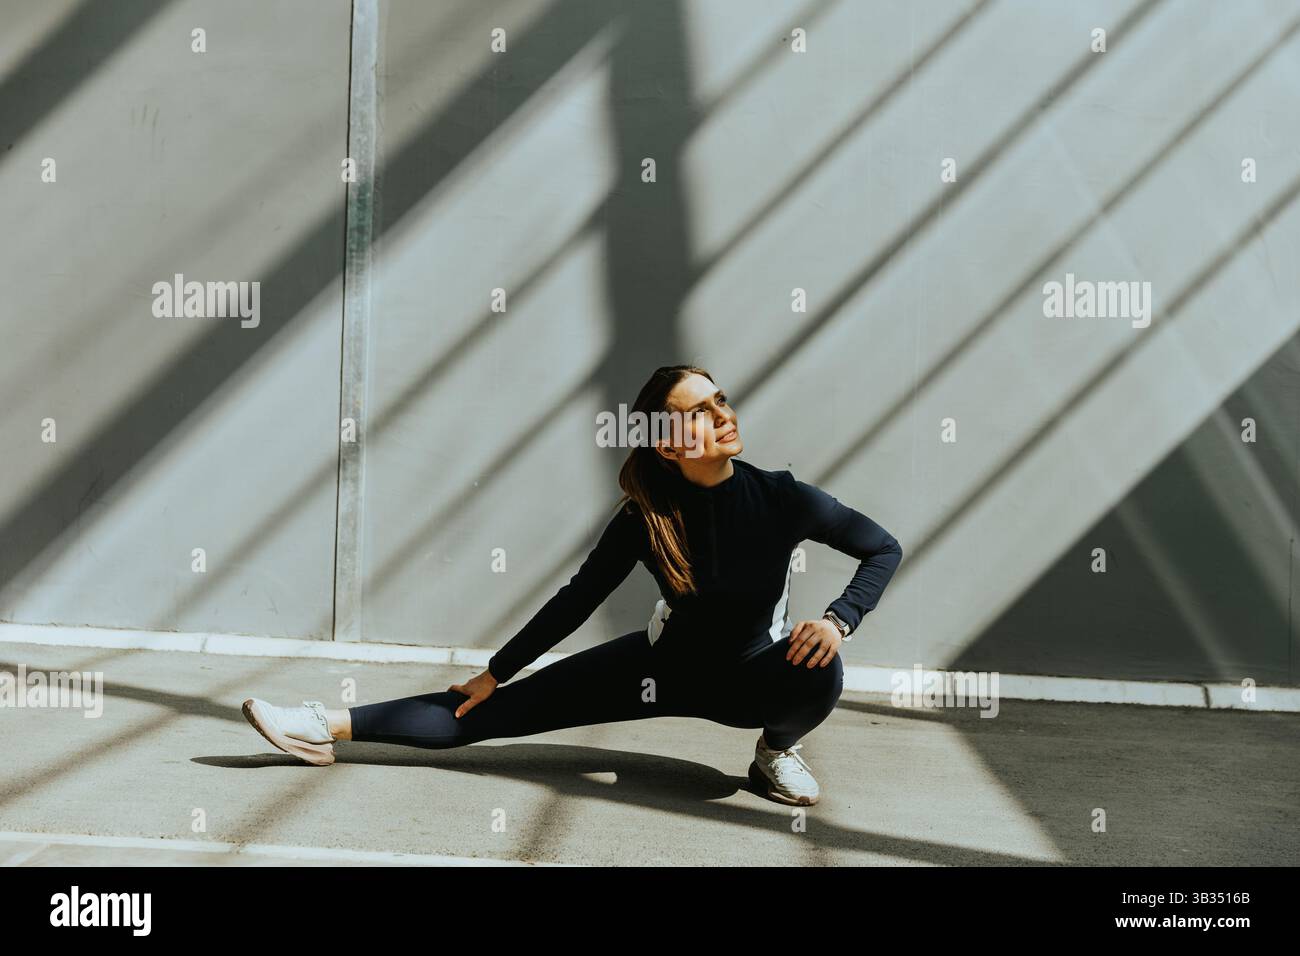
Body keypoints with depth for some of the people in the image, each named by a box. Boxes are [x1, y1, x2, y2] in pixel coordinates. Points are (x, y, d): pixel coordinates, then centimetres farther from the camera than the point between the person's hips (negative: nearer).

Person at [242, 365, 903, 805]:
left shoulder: (782, 497, -21)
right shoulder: (645, 518, -17)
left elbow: (884, 549, -9)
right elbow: (577, 600, -7)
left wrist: (837, 621, -27)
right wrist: (494, 673, -2)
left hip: (751, 675, -1)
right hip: (668, 664, 1)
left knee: (819, 673, -36)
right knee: (510, 708, -8)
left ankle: (777, 751, -2)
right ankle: (328, 728, -5)